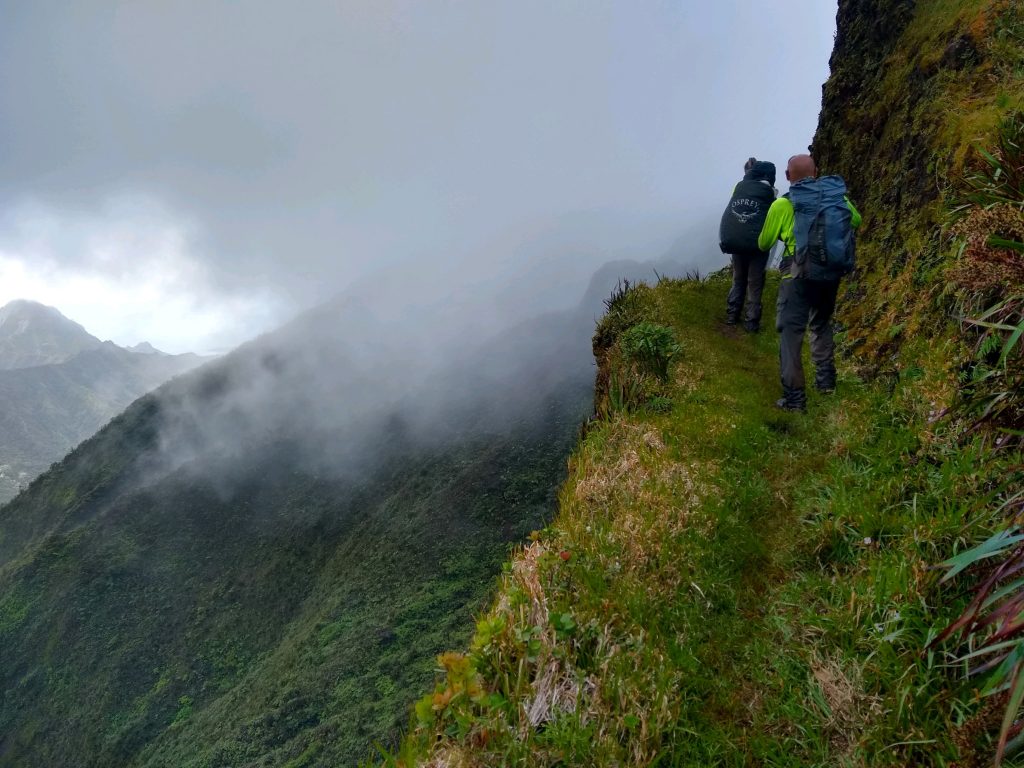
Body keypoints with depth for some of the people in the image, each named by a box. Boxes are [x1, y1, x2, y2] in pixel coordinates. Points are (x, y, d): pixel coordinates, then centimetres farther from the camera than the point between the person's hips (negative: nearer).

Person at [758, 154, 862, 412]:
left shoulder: (783, 204, -7)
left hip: (800, 276, -5)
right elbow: (856, 220, 25)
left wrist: (781, 234, 25)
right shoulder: (838, 195, 5)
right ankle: (826, 379, 30)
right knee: (822, 324, 26)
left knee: (790, 332, -3)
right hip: (832, 274, 5)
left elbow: (764, 243, 4)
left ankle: (794, 397, -8)